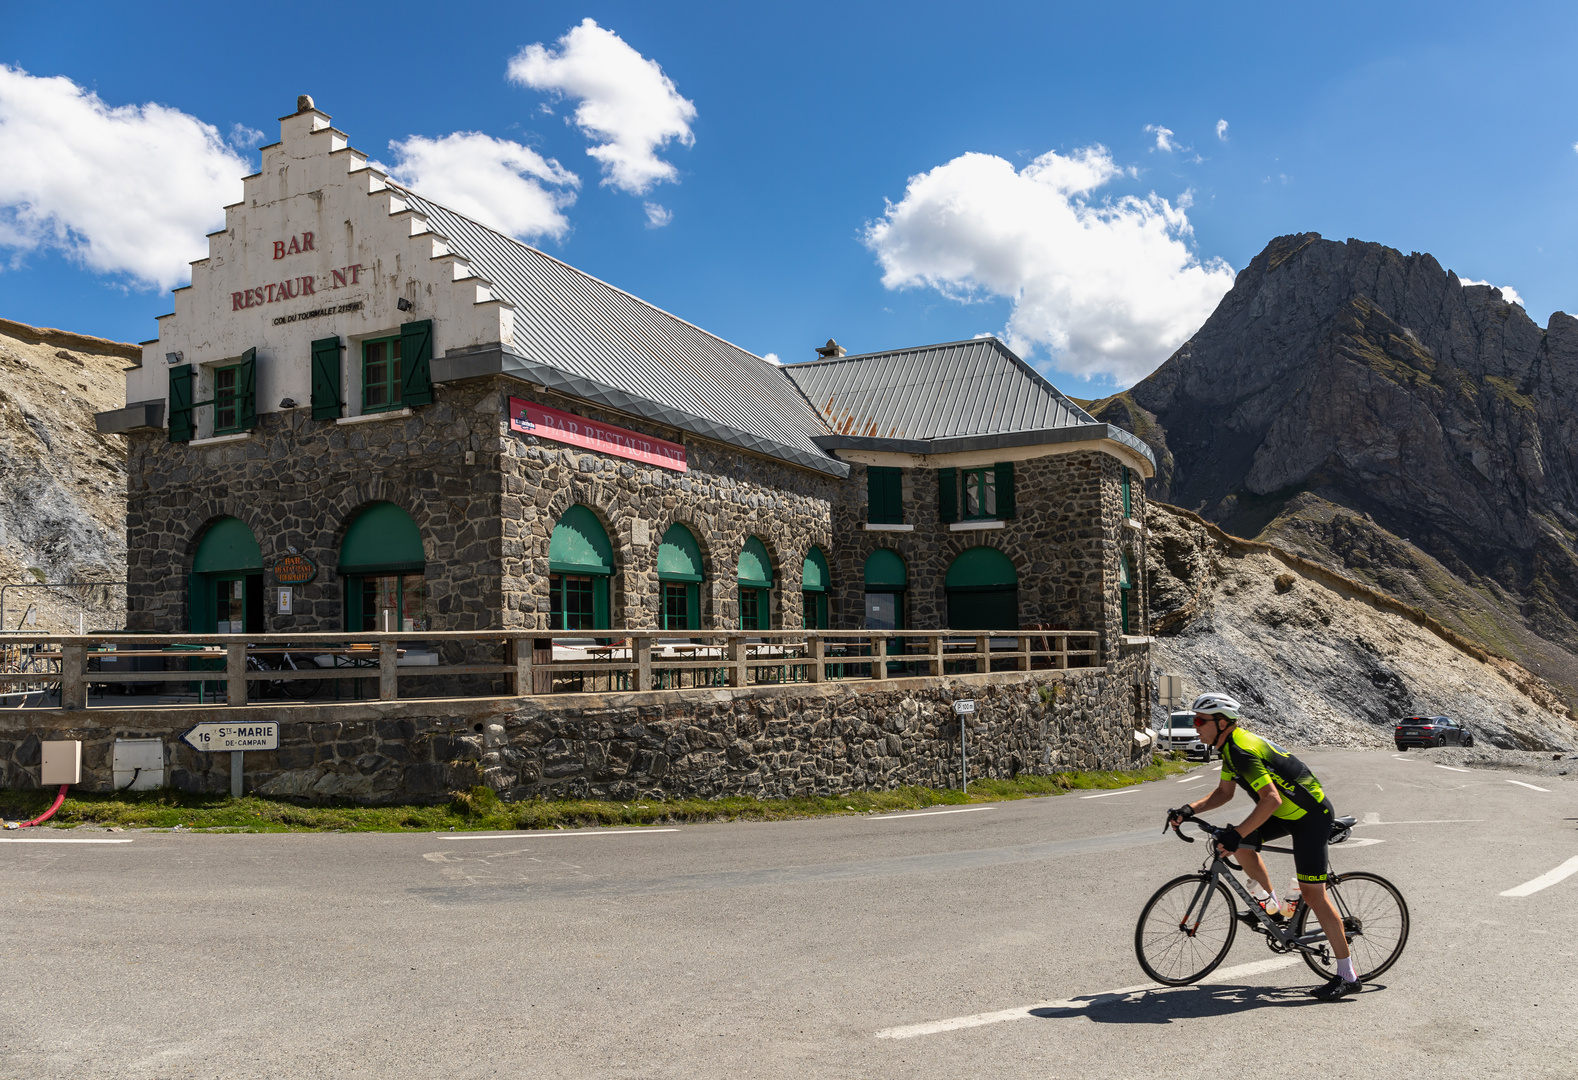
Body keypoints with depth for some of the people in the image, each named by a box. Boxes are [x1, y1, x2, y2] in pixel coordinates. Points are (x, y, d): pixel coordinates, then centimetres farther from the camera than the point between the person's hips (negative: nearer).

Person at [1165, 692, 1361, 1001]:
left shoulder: (1243, 751, -26)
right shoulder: (1231, 746, 5)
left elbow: (1271, 799, -33)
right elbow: (1224, 793, 14)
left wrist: (1235, 834, -34)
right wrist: (1189, 810, 2)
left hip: (1311, 815, -9)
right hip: (1288, 811, 9)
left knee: (1313, 894, -8)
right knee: (1241, 846, -3)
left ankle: (1347, 977, 0)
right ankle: (1271, 901, 16)